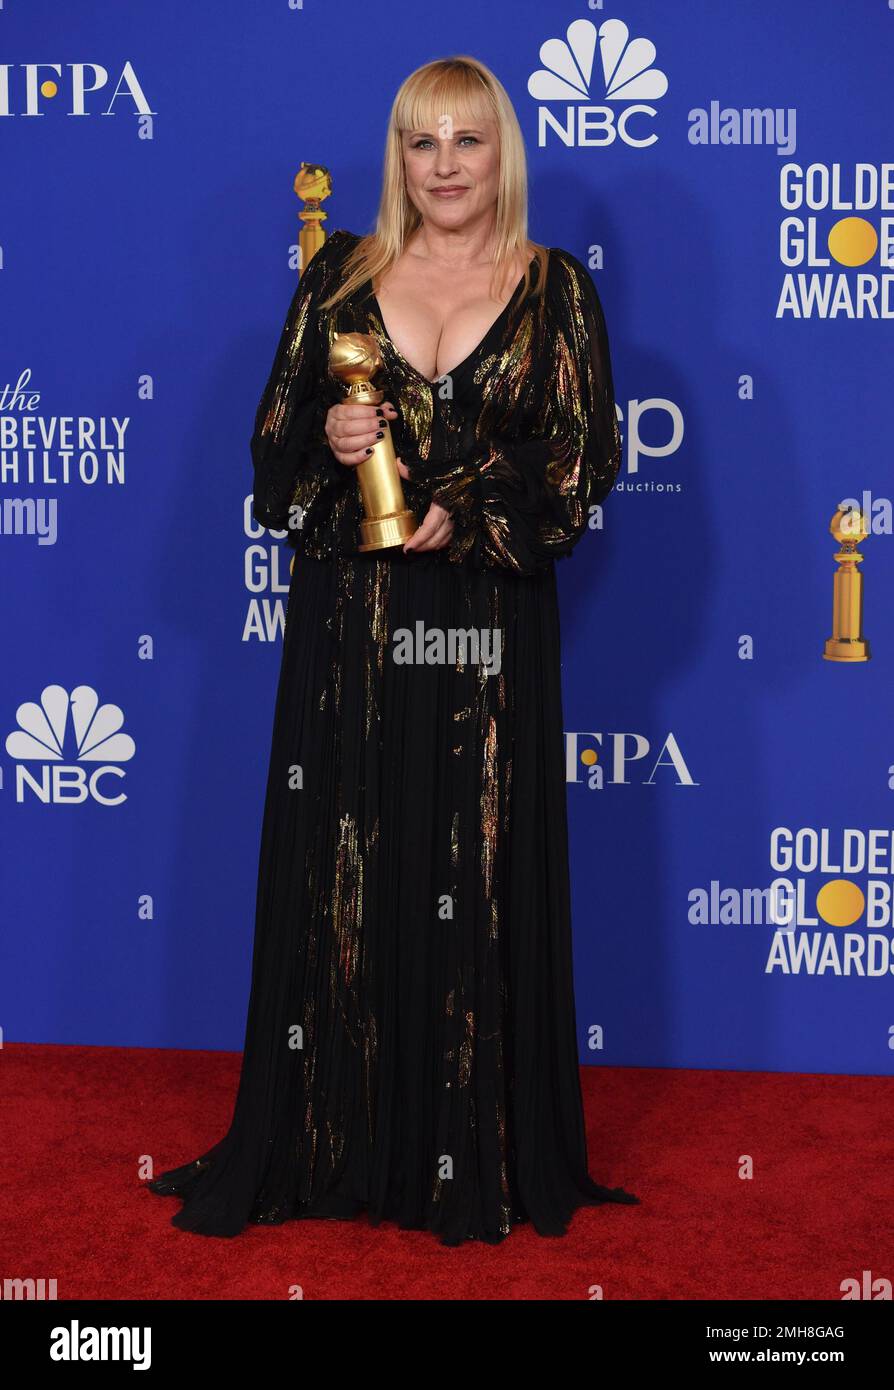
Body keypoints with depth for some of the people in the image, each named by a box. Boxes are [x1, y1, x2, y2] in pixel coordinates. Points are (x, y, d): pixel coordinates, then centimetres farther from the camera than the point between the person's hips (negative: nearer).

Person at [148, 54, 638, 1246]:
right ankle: (340, 1144, 17)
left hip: (488, 633, -1)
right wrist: (327, 442, -13)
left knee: (480, 877, 2)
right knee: (341, 874, 4)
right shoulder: (340, 276, 9)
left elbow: (587, 461, 0)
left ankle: (480, 1156, 15)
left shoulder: (555, 289, 5)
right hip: (351, 624, 1)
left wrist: (470, 513, -13)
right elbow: (275, 440, 9)